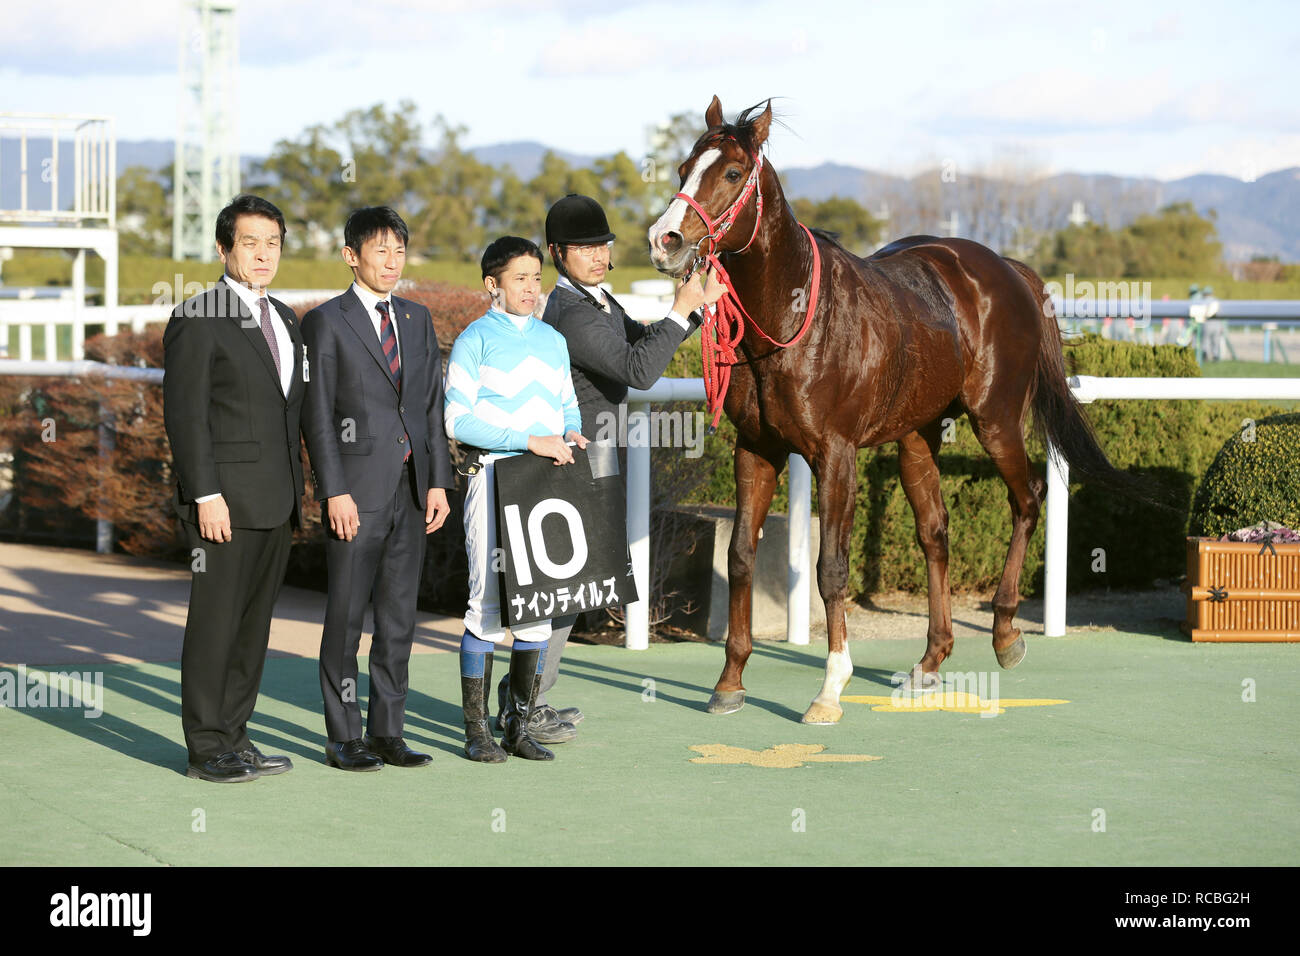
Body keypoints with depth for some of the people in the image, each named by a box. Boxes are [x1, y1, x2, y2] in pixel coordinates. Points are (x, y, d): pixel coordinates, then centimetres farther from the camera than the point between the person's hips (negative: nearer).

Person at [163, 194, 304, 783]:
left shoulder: (283, 320, 16)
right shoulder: (197, 320, -8)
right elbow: (184, 414, -12)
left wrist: (296, 491, 15)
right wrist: (206, 495, -18)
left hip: (276, 503, 7)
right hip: (226, 502, -7)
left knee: (254, 622, 10)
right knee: (215, 620, -4)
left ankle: (234, 735, 17)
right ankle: (206, 749, 1)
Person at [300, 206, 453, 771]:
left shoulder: (417, 320, 13)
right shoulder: (326, 322, -3)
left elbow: (433, 405, 12)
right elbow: (317, 416, -7)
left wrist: (438, 482, 4)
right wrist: (334, 492, -14)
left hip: (411, 490, 5)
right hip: (357, 491, -5)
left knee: (399, 615, 8)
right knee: (346, 615, -1)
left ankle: (387, 732, 15)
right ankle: (343, 739, 5)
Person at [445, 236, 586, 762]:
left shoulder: (553, 341, 15)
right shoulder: (475, 340, -2)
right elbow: (458, 419, -11)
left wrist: (571, 434, -2)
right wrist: (530, 441, -16)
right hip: (493, 477, -5)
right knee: (487, 600, -4)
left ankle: (519, 724, 14)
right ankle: (477, 728, 3)